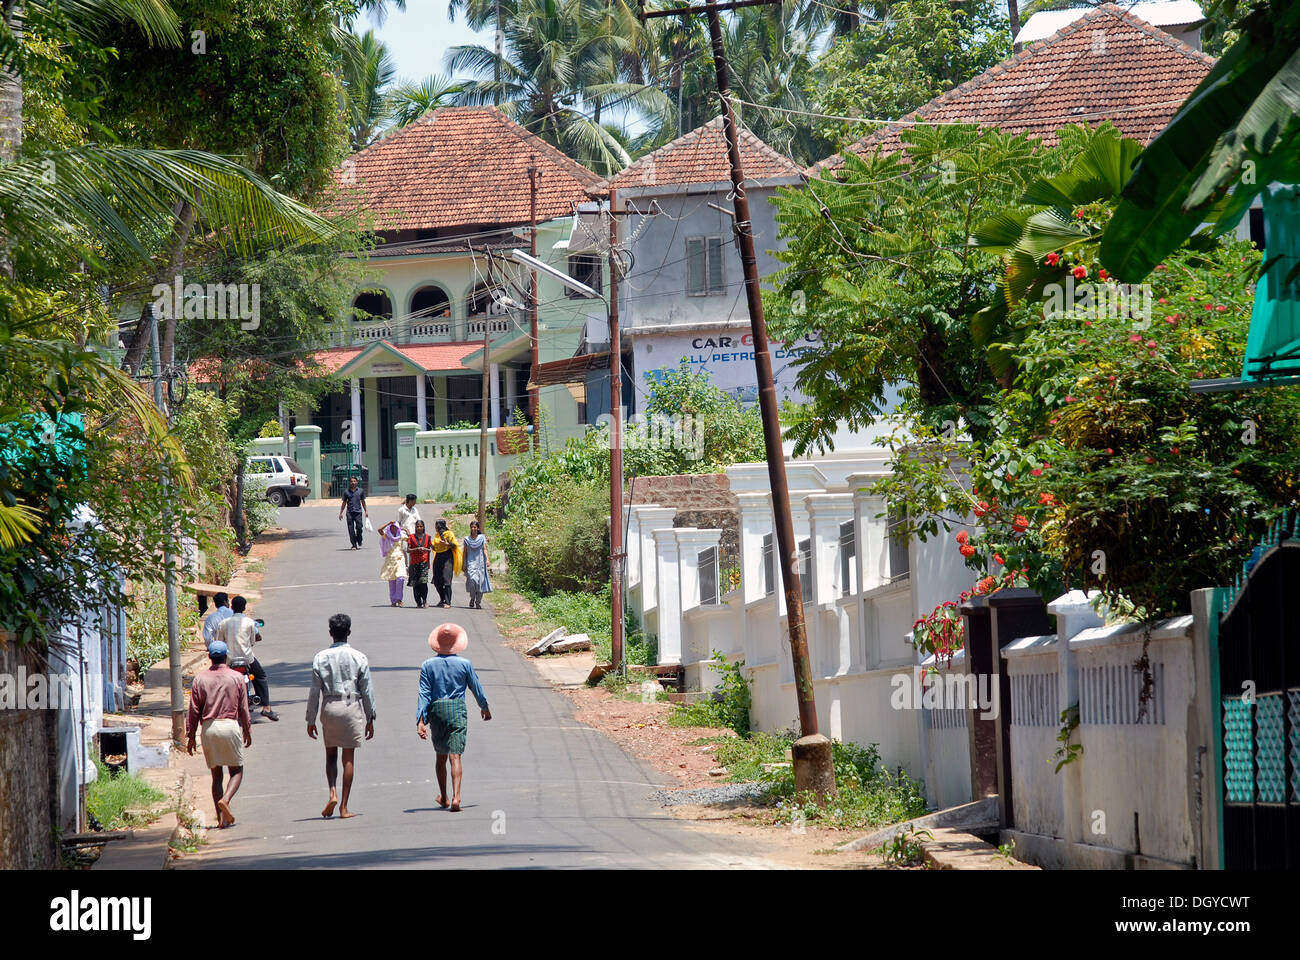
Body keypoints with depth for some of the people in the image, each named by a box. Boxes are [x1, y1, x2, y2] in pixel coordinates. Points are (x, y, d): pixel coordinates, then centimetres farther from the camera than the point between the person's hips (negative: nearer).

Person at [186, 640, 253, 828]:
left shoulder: (200, 679, 3)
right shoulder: (236, 678, 1)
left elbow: (194, 711, 3)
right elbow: (243, 709, 3)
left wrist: (190, 736, 8)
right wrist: (247, 732, 13)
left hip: (208, 728, 2)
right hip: (230, 725, -2)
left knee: (216, 775, 9)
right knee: (236, 771, 8)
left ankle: (221, 817, 2)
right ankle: (225, 799, -21)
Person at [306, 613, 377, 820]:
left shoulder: (321, 658, -3)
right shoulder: (359, 658, -3)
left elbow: (314, 692, -1)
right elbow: (367, 691, 0)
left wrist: (311, 720, 7)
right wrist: (370, 718, 9)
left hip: (329, 708, 1)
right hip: (353, 708, -1)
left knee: (331, 754, 17)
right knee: (349, 757, 5)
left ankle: (333, 793, -6)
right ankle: (344, 808, 5)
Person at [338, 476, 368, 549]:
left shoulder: (360, 491, 8)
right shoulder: (346, 492, 7)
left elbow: (363, 502, 18)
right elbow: (344, 503, 14)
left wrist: (366, 511, 19)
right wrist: (341, 513, 11)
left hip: (358, 512, 0)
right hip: (349, 512, 0)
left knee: (359, 527, -11)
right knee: (351, 530, -3)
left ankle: (359, 542, 13)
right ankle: (354, 545, 3)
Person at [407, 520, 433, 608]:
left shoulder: (427, 537, 8)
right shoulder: (412, 537, 5)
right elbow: (408, 550, 1)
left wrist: (425, 549, -6)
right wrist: (417, 549, -14)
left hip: (424, 562, -1)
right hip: (414, 563, 1)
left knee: (423, 581, -16)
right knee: (415, 583, -1)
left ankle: (425, 600, -7)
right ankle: (418, 602, 6)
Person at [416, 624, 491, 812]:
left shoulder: (428, 665, -2)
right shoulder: (464, 664, -3)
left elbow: (424, 694, -6)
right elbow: (476, 688, 8)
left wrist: (421, 720, -8)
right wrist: (485, 708, 25)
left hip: (436, 712, 1)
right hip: (457, 711, -1)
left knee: (441, 755, 18)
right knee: (455, 756, -7)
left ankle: (444, 797, 30)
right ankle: (456, 797, -23)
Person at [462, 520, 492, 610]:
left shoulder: (482, 538, 8)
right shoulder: (467, 539, 9)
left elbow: (485, 549, 3)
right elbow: (465, 552, 12)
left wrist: (487, 560, -11)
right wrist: (464, 564, 8)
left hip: (480, 562, 0)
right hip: (471, 562, 0)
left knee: (480, 582, -3)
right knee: (472, 580, -18)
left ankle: (478, 602, 6)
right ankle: (472, 599, 2)